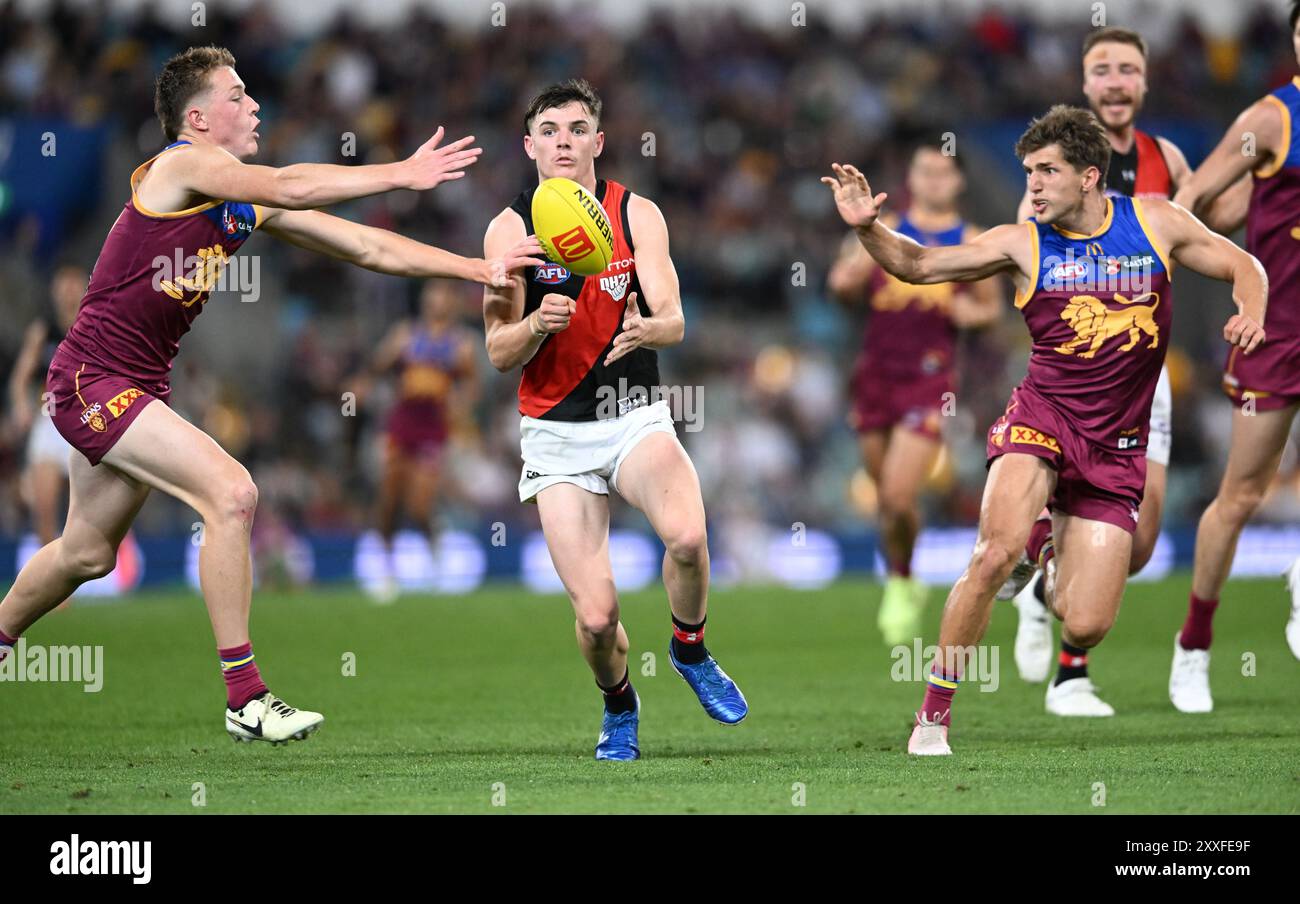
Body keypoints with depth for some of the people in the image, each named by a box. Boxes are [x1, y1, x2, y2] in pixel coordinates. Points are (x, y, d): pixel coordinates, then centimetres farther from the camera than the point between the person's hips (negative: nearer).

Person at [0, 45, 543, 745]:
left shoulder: (249, 208, 9)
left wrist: (478, 268, -2)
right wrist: (401, 174, -29)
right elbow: (289, 187, -29)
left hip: (137, 386, 9)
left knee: (87, 553, 21)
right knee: (231, 492, -20)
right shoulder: (177, 166, -14)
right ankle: (245, 698, -17)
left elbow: (366, 248, 6)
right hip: (92, 379, -9)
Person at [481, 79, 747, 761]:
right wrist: (537, 324, -28)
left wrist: (646, 328, -33)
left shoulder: (637, 214, 0)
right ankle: (618, 705, 22)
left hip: (635, 417, 0)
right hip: (556, 431, 0)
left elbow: (674, 321, -9)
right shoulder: (511, 229, -3)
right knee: (595, 615, -12)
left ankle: (690, 650, 0)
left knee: (687, 535, -31)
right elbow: (499, 354, -6)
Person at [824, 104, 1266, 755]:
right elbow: (918, 264, -3)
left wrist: (1251, 311, -10)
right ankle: (934, 714, -17)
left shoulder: (1156, 223, 2)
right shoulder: (1023, 244, -1)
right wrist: (867, 227, -21)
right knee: (995, 554, -30)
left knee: (1084, 629, -4)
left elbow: (1242, 266, 12)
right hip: (1043, 416, -1)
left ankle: (1053, 552, 34)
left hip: (1116, 446, 1)